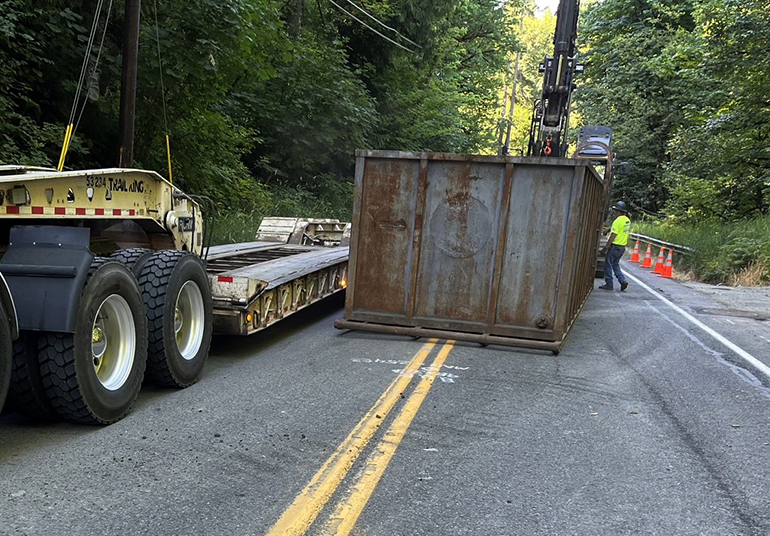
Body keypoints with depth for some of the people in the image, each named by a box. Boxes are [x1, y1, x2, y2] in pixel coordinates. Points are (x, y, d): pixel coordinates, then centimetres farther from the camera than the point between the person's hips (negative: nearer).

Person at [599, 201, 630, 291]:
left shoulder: (618, 220, -17)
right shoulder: (627, 221, 10)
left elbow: (613, 235, -20)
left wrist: (605, 248, -18)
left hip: (615, 246, -8)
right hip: (622, 247, 8)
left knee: (608, 264, 3)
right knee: (615, 265, 19)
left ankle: (609, 284, 6)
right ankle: (623, 281, 7)